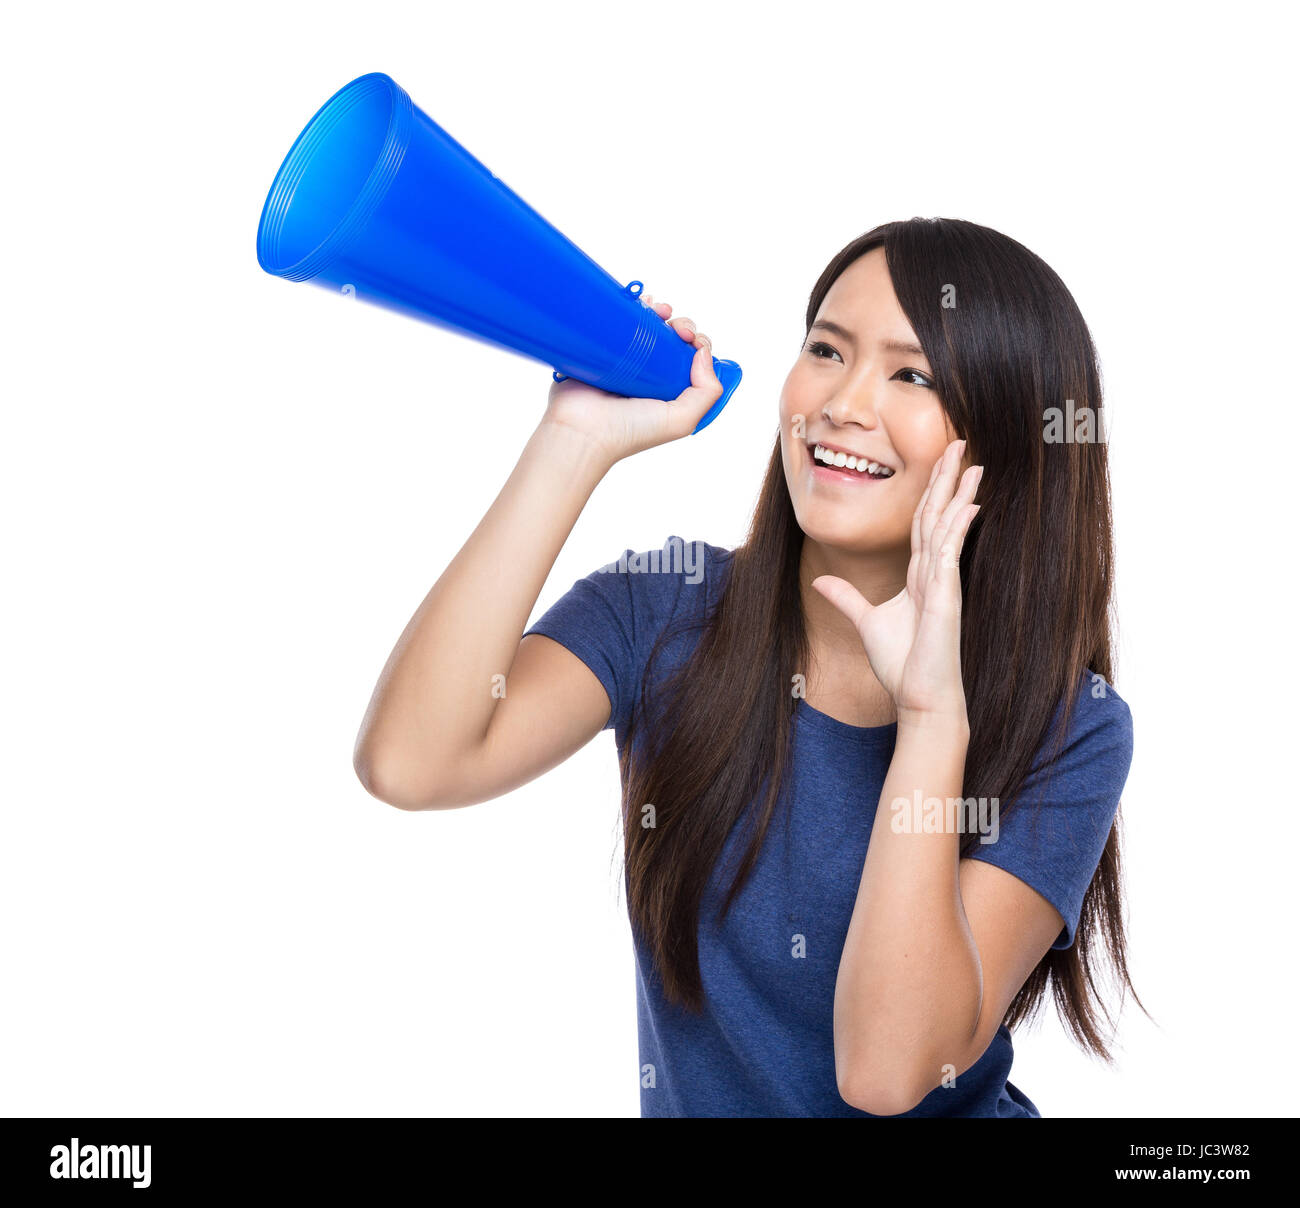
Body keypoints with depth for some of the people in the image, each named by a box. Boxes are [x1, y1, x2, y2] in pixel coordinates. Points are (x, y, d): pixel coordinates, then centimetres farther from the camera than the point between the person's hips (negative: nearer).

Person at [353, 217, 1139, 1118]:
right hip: (687, 1104, 2)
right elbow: (411, 762, -23)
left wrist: (932, 719, -28)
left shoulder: (1069, 729, -11)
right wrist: (581, 438, -21)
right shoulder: (663, 616, -7)